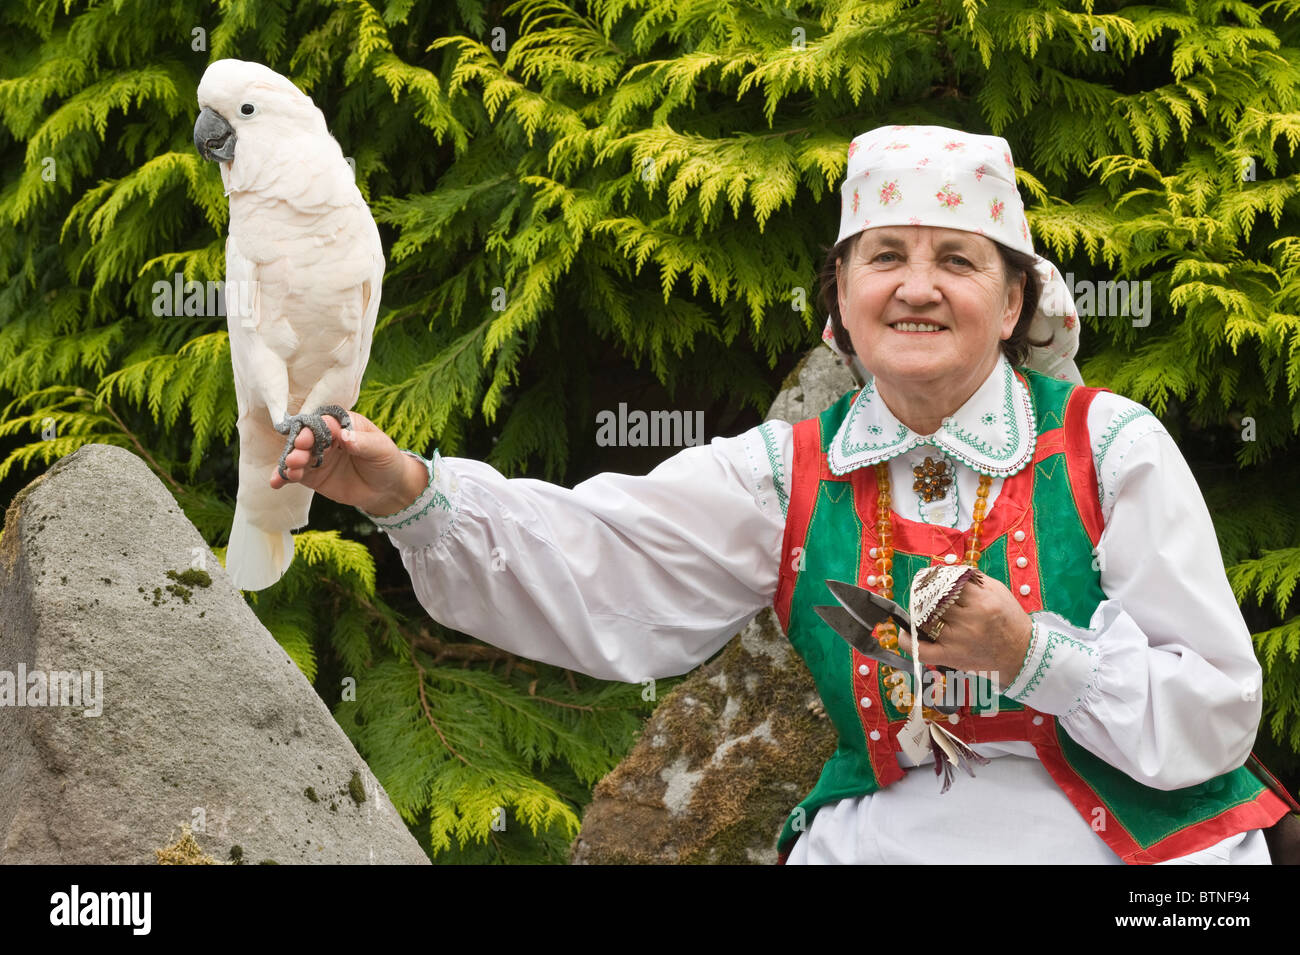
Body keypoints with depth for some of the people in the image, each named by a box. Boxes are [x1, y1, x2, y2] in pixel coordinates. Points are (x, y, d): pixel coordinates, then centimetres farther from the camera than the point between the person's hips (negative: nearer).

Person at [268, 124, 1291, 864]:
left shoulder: (1111, 448, -6)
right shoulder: (791, 473, 2)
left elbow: (1217, 717, -8)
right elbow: (600, 567, -10)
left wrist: (1031, 654, -23)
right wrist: (414, 496, -25)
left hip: (1147, 843, -2)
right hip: (884, 837, 3)